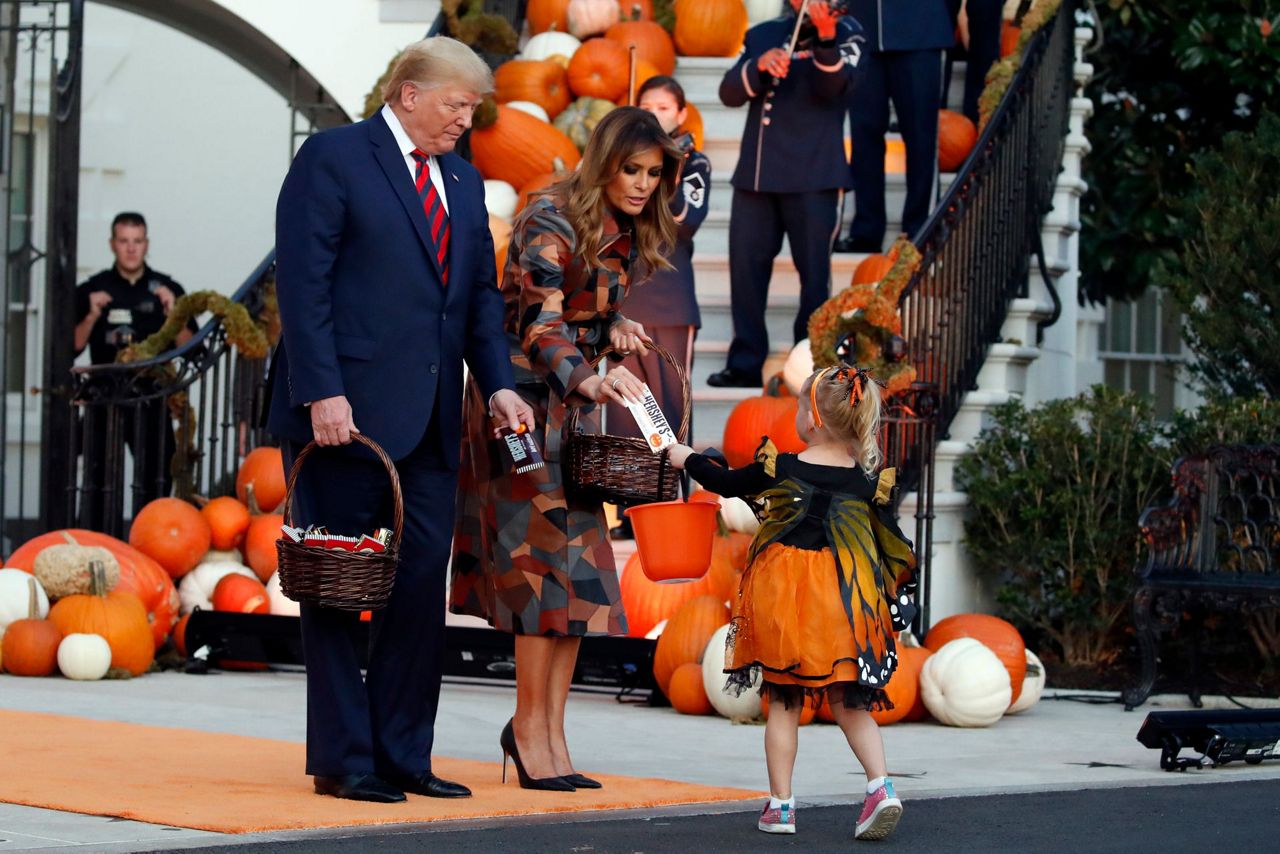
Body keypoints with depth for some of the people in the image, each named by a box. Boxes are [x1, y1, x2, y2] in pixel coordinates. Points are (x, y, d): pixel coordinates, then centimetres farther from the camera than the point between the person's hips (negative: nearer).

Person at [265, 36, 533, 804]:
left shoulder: (463, 181, 17)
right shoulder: (333, 158, -4)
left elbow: (481, 292, 18)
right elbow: (304, 285, -11)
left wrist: (498, 382, 2)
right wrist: (322, 392, -18)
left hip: (430, 423, 7)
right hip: (345, 413, -7)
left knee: (422, 588, 5)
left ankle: (403, 754, 11)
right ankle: (343, 759, 5)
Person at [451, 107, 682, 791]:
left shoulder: (627, 234, 7)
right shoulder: (552, 222, -19)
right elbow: (540, 327, -28)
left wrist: (615, 327, -3)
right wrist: (590, 381, -44)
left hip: (573, 399, 8)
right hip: (523, 396, -8)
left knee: (576, 556, 2)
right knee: (546, 549, -11)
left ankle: (547, 728, 5)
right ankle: (531, 726, -4)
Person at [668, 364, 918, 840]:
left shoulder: (780, 469, -5)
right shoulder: (869, 481, 0)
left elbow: (724, 483, 11)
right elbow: (892, 547, 4)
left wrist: (687, 459, 29)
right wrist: (892, 601, 19)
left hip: (784, 597, -2)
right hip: (846, 601, 2)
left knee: (783, 702, 9)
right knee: (848, 702, 11)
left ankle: (780, 805, 11)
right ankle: (880, 787, -7)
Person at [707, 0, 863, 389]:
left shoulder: (845, 34, 3)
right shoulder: (762, 36, 12)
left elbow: (832, 87, -16)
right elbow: (730, 93, 2)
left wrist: (825, 40, -35)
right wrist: (759, 65, -18)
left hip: (813, 177, -4)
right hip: (756, 174, 4)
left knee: (814, 272, -3)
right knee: (746, 266, 4)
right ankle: (745, 363, 12)